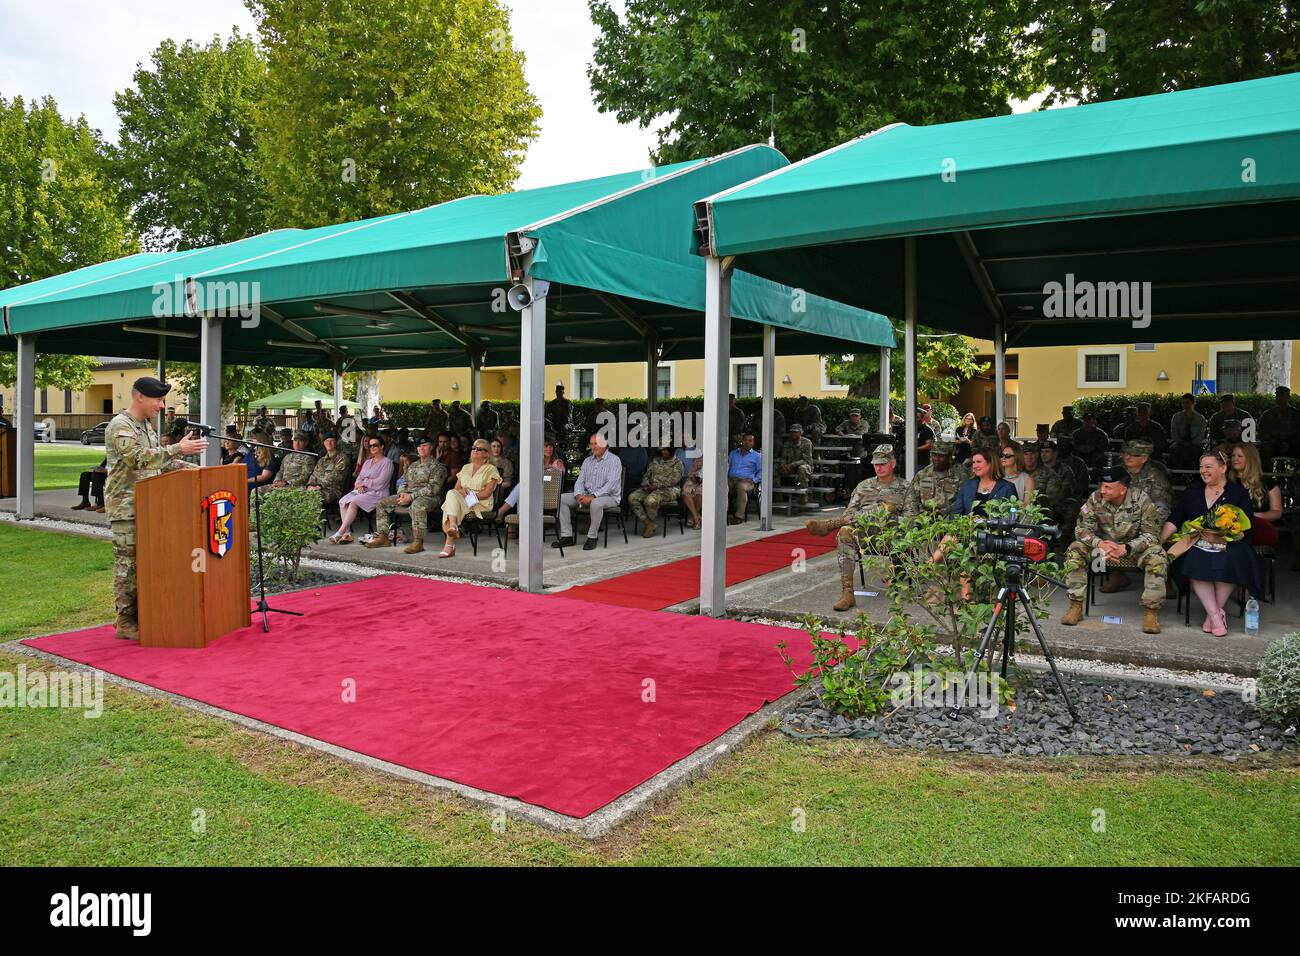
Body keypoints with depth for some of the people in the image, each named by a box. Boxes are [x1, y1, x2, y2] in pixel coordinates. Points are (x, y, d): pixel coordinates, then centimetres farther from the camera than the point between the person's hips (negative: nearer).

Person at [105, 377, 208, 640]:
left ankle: (141, 616, 17)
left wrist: (189, 467, 12)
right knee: (128, 564, -4)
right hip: (126, 507, -8)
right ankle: (125, 622, 3)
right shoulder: (120, 426, -12)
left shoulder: (147, 425, 15)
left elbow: (158, 461, 23)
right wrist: (178, 449, -30)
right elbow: (139, 458, -26)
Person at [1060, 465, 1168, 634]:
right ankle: (1075, 606, -19)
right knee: (1075, 550, -23)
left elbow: (1151, 534, -18)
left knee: (1158, 556, -31)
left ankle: (1151, 611, -22)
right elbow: (1082, 528, -12)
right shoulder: (1095, 498, -15)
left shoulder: (1141, 501, -19)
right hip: (1103, 542, 2)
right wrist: (1100, 544, -33)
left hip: (1134, 545, -2)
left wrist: (1125, 548, -34)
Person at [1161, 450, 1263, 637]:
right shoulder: (1192, 492, 18)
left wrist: (1221, 538, -18)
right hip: (1197, 545, 2)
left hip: (1230, 546, -2)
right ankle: (1216, 615, -27)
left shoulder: (1239, 493, 7)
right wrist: (1159, 542, -5)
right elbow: (1174, 520, 10)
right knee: (1194, 561, -32)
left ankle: (1213, 613, -17)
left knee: (1231, 562, -35)